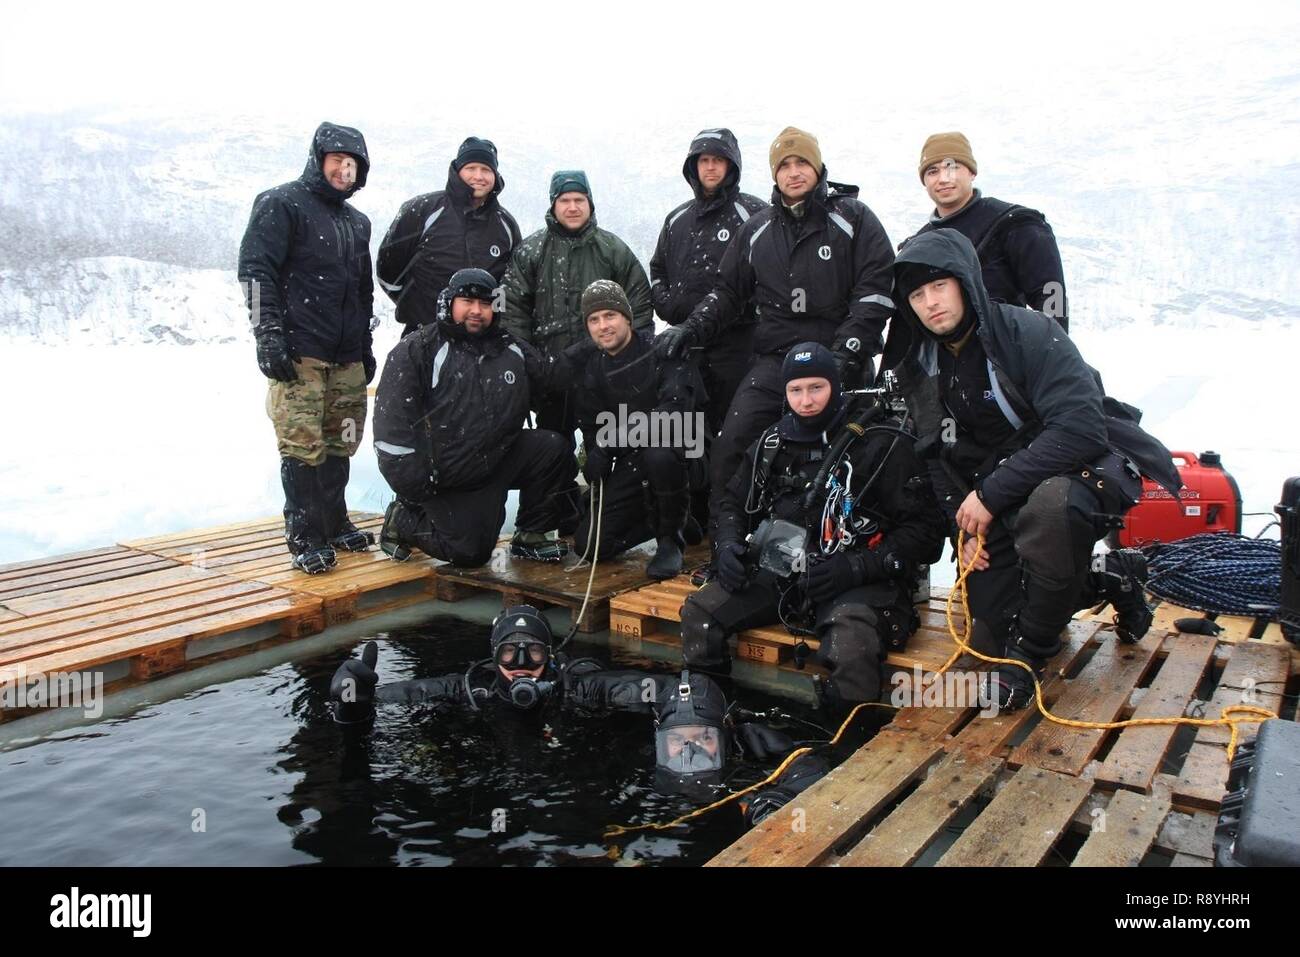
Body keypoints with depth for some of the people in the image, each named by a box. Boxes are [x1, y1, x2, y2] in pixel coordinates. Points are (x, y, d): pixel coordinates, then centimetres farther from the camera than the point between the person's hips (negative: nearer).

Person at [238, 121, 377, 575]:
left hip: (347, 358, 7)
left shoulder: (357, 222, 22)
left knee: (340, 443, 10)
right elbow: (256, 270, -9)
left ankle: (334, 524, 23)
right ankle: (305, 538, -1)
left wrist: (366, 347, 24)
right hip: (298, 353, -7)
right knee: (303, 446, -9)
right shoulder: (282, 205, -1)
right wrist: (268, 334, -16)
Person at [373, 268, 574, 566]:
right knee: (471, 552, -12)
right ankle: (403, 520, 15)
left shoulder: (512, 350, 8)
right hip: (443, 479, -5)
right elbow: (393, 419, -15)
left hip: (498, 461, 5)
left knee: (552, 448, -17)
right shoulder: (416, 351, -9)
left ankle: (532, 535, 1)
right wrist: (413, 485, -20)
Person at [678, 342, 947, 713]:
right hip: (780, 574, 5)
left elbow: (925, 529, -5)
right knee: (699, 613, -14)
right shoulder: (773, 442, 12)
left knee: (850, 649, -36)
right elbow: (734, 501, 24)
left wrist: (859, 567, -18)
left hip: (858, 583, -5)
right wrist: (728, 545, 2)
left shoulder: (883, 445, -4)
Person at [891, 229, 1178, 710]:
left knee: (1048, 505, -43)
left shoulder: (1028, 332, -20)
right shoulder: (920, 369, 0)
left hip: (1085, 468, -6)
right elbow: (941, 458, 9)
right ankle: (1108, 577, 26)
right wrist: (964, 522, -6)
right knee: (990, 636, 3)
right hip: (996, 501, 7)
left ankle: (1032, 648, -19)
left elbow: (1080, 430, -29)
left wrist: (992, 493, -28)